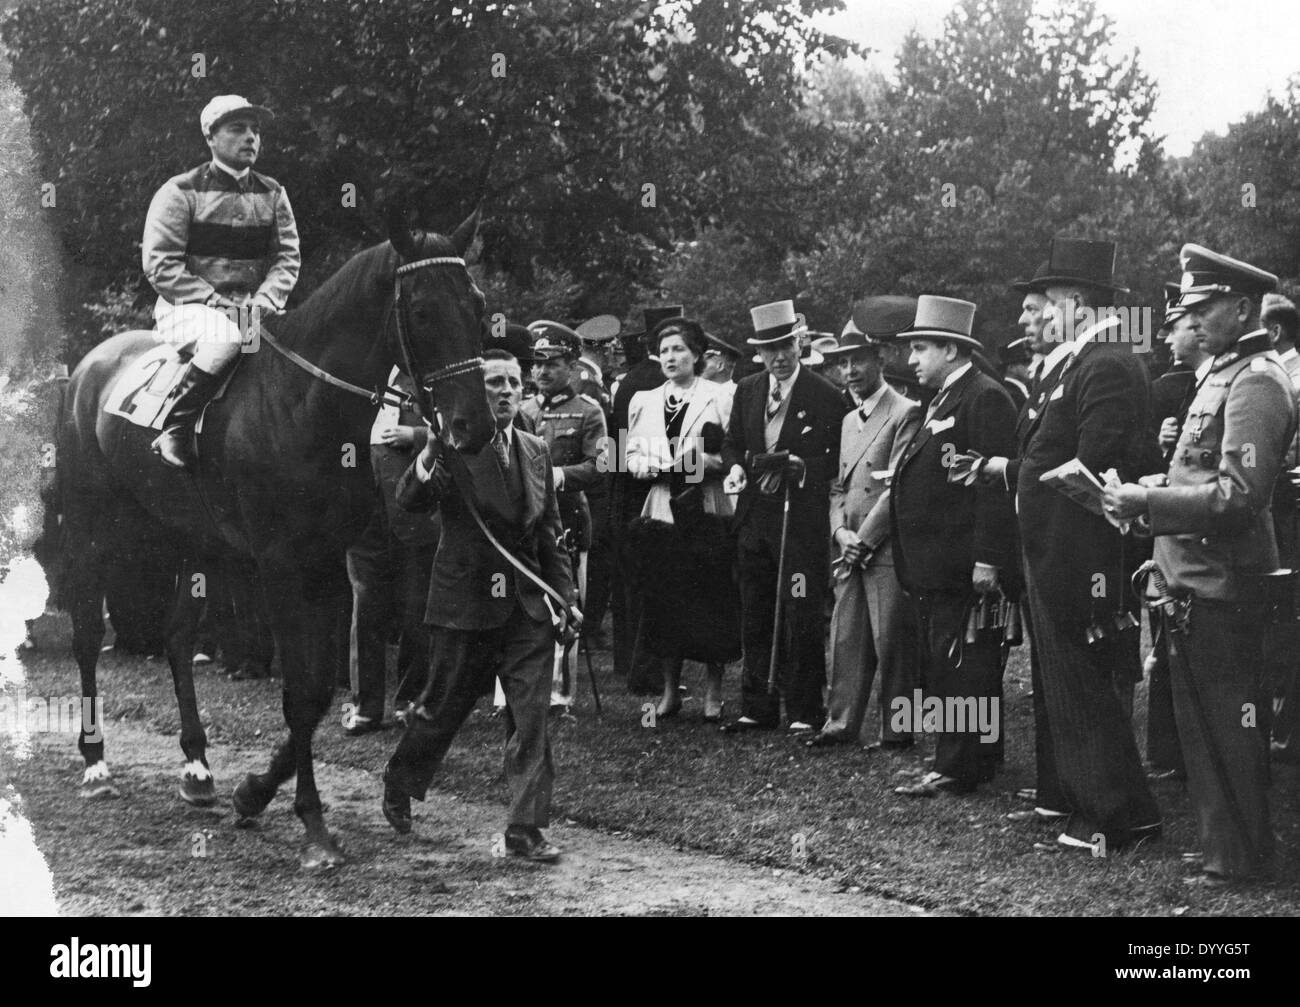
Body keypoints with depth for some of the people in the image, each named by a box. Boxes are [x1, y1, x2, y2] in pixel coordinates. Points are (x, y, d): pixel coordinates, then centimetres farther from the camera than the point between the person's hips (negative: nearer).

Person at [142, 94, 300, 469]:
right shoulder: (179, 192, -2)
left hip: (253, 308, 5)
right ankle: (173, 430, -24)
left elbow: (288, 257, 7)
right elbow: (160, 265, -8)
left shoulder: (272, 194, 13)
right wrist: (214, 301, -17)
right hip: (188, 307, -5)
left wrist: (264, 301, -13)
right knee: (225, 340, -38)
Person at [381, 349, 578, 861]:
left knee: (531, 718, -2)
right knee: (442, 706, 11)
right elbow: (410, 500, -27)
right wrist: (429, 455, -45)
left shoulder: (536, 451, 8)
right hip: (465, 602, -4)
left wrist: (565, 595, 8)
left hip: (527, 605, 4)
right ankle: (399, 783, 37)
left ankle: (526, 828, 3)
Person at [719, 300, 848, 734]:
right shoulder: (747, 391, 11)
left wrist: (797, 465, -19)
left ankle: (804, 712, 6)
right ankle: (757, 708, 18)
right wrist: (735, 467, -3)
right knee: (754, 619, 10)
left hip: (802, 519, -5)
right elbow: (732, 443, 18)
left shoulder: (826, 396, -4)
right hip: (754, 516, 5)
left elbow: (835, 460, -4)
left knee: (803, 619, -2)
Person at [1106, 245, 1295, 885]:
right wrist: (1165, 556, 16)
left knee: (1227, 726, 0)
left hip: (1222, 586, -10)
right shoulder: (1223, 374, 15)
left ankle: (1238, 856, 11)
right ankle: (1221, 842, 27)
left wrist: (1146, 501, -20)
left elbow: (1237, 495, -23)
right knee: (1202, 718, 16)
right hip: (1195, 579, 10)